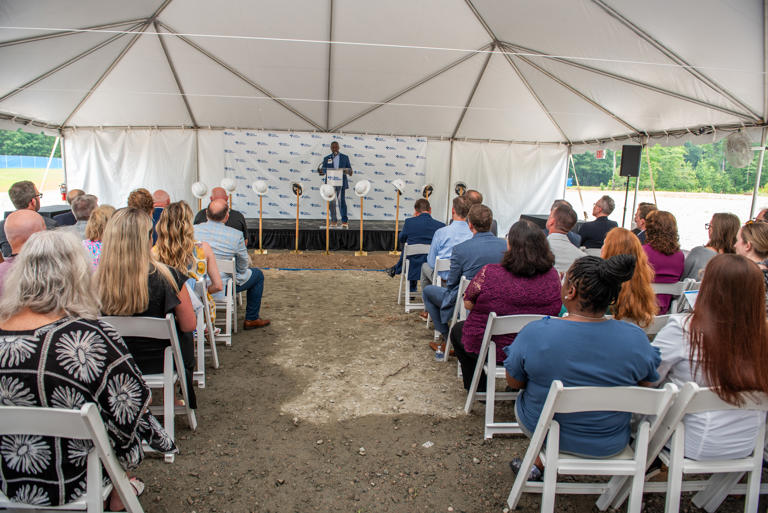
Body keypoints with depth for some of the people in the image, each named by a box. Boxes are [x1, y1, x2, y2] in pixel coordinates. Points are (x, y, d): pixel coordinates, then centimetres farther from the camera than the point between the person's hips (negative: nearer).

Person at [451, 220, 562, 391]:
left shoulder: (489, 273, -24)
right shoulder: (553, 276, -13)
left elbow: (468, 303, -10)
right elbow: (555, 311, 5)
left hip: (490, 349, -4)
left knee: (457, 329, 27)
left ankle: (479, 389, 34)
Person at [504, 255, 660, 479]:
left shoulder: (535, 333, -24)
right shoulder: (635, 338, -19)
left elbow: (514, 382, -8)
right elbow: (648, 383, -1)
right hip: (609, 446, 1)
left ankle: (540, 462, 27)